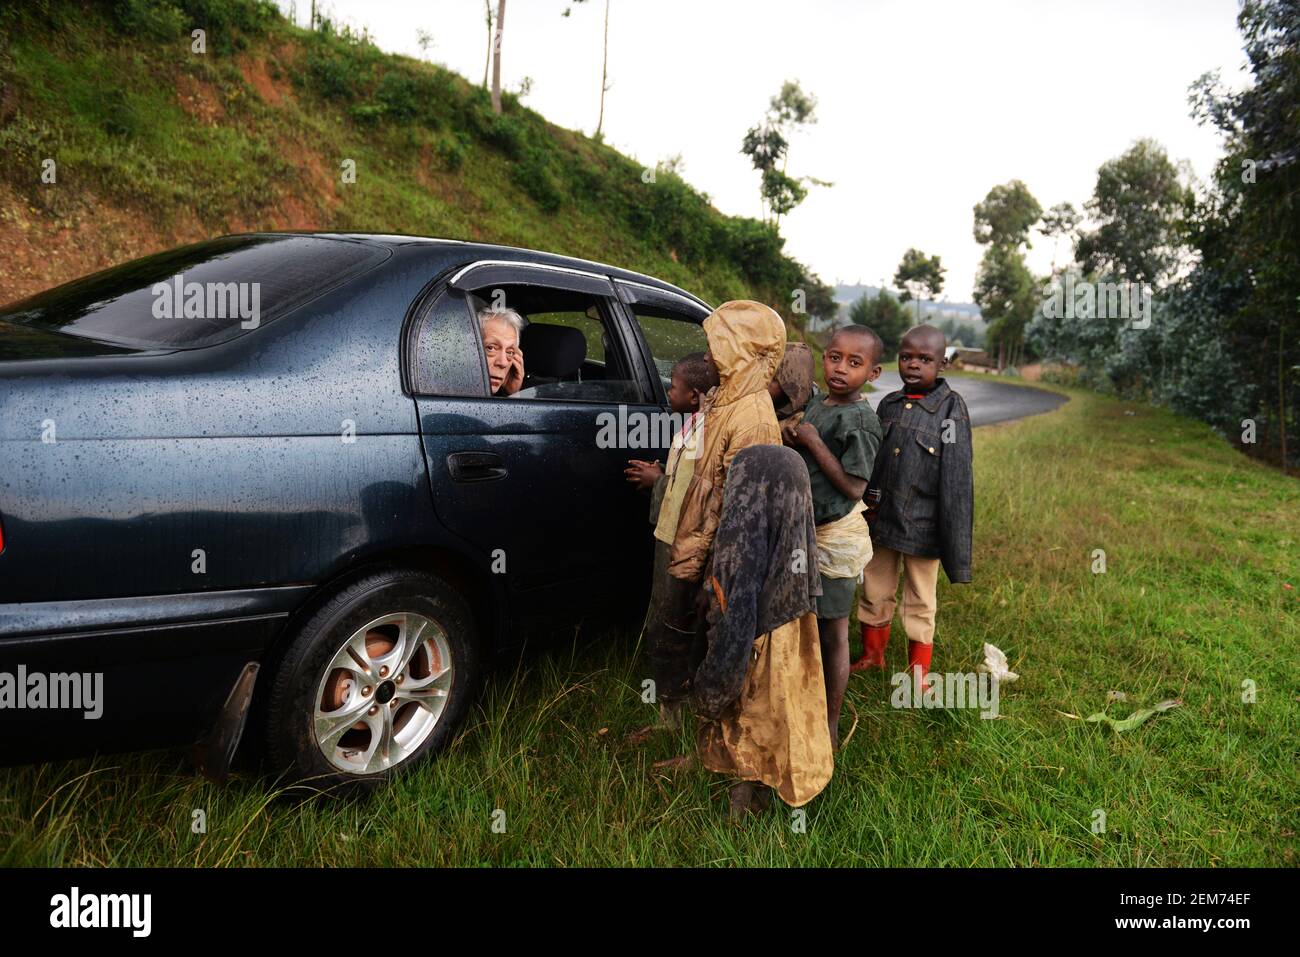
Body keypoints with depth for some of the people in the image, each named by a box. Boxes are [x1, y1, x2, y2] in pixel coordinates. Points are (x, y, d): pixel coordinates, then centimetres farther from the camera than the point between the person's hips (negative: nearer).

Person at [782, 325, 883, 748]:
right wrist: (790, 440, -7)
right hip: (806, 531, 8)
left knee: (833, 632, 5)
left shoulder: (861, 421, -17)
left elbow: (854, 487, -20)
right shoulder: (816, 405, 7)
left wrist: (813, 442, -21)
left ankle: (830, 725, 20)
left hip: (836, 538, -8)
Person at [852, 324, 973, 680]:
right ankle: (872, 654, 37)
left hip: (922, 525, -4)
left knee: (920, 601, 11)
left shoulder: (951, 408, -8)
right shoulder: (888, 404, 5)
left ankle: (918, 671, 27)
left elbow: (957, 476, -11)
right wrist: (867, 507, 8)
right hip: (881, 518, 4)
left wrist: (954, 542, -13)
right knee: (874, 590, 17)